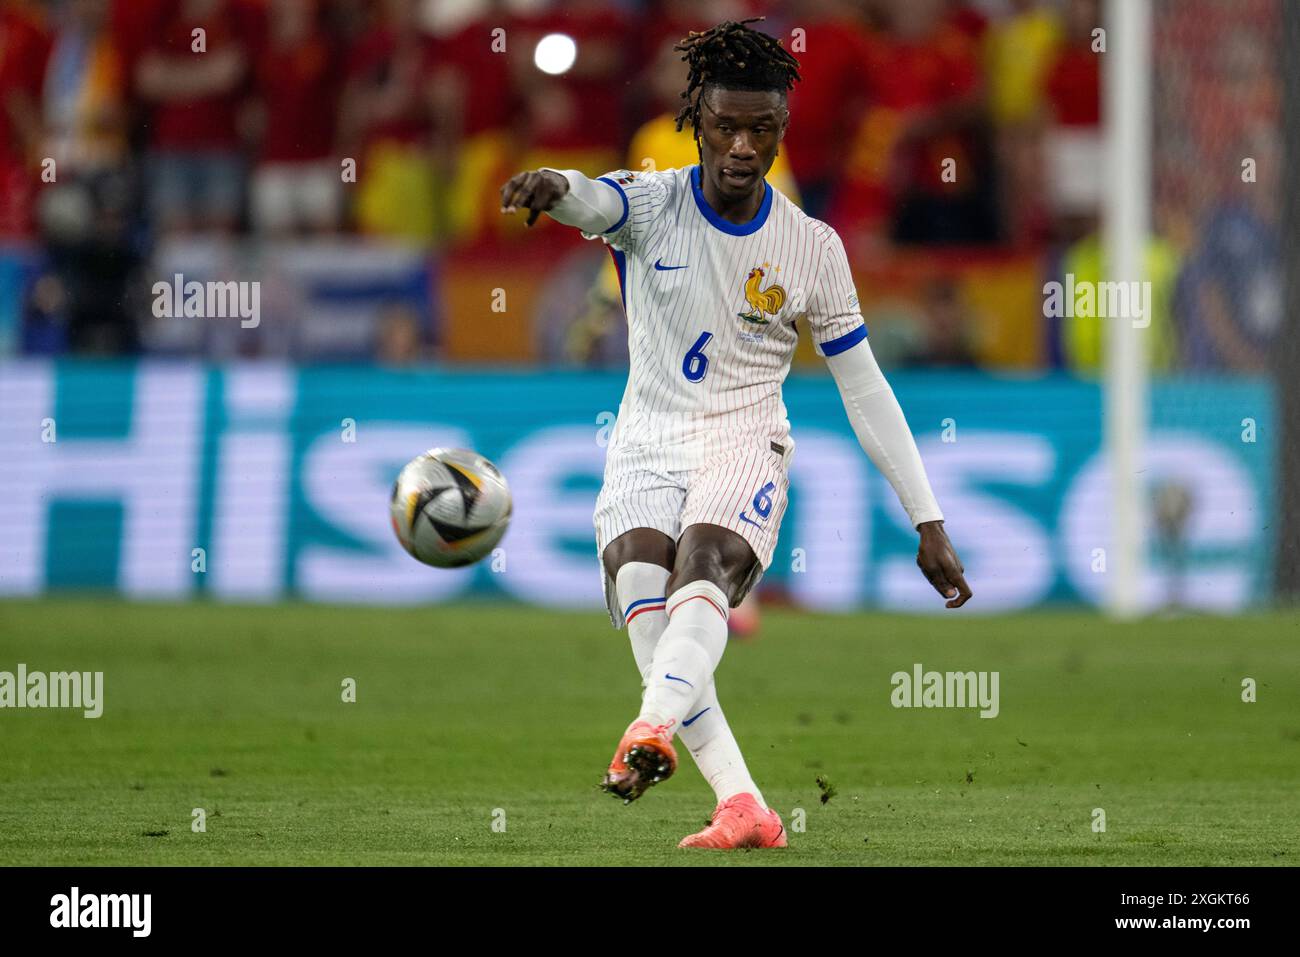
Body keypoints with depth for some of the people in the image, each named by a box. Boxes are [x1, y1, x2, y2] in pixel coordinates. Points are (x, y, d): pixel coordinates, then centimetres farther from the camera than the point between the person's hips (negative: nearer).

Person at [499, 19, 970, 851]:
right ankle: (744, 809, -23)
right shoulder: (651, 204, -3)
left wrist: (929, 523, 2)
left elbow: (865, 390, 5)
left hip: (744, 445, -1)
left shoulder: (812, 248, -1)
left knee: (704, 566, -32)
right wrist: (553, 186, -56)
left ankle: (654, 731, -57)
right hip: (646, 446, 1)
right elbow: (595, 202, -29)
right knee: (644, 605, -22)